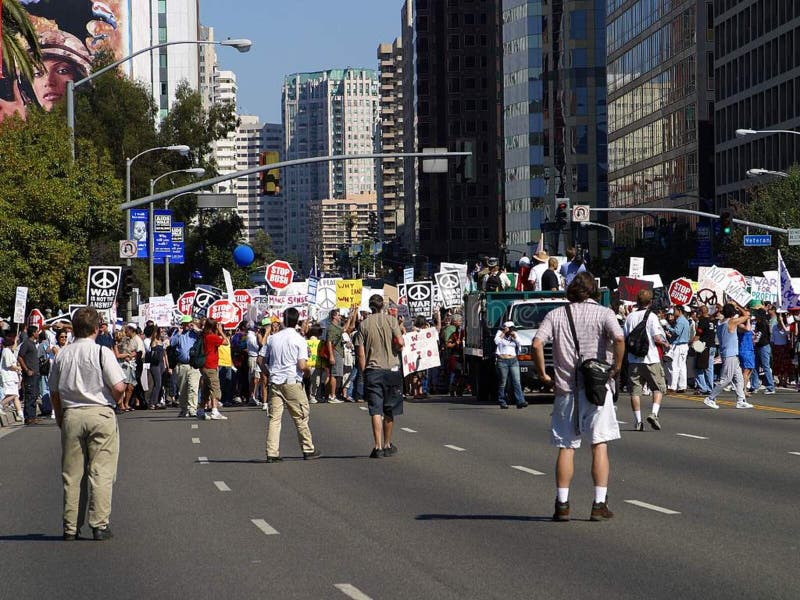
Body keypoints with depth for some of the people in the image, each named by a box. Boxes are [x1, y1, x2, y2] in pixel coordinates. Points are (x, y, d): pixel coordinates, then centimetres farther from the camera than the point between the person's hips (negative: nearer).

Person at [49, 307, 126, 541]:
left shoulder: (62, 355, 5)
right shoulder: (102, 352, -8)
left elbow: (54, 392, 9)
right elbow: (119, 387, -13)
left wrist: (60, 418, 20)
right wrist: (111, 402, 7)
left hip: (71, 416, 4)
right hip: (100, 415, -4)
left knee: (72, 473, 9)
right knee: (101, 471, 1)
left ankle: (71, 527, 11)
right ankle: (99, 525, -2)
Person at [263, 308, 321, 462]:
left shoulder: (272, 338, 6)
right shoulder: (299, 340, -7)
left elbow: (262, 360, 8)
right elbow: (302, 365, -14)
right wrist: (308, 370, 7)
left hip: (275, 382, 4)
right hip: (292, 383, -4)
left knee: (274, 418, 3)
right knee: (300, 417, 7)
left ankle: (272, 453, -2)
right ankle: (308, 450, 14)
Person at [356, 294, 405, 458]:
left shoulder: (364, 324, 1)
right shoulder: (391, 320, -2)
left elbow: (361, 352, -1)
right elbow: (400, 342, -13)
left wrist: (363, 371, 7)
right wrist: (394, 351, 9)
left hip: (372, 370, 0)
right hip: (391, 369, 0)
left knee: (376, 410, -3)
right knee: (389, 410, 11)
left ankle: (378, 447, -12)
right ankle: (387, 445, 21)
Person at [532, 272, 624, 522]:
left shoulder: (555, 315, 5)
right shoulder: (603, 313, 0)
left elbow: (537, 344, -8)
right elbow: (619, 339, -18)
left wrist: (543, 375, 1)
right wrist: (616, 368, -7)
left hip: (566, 389, 2)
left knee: (566, 447, 8)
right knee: (599, 445, 3)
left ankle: (562, 504, 6)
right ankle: (599, 505, 0)